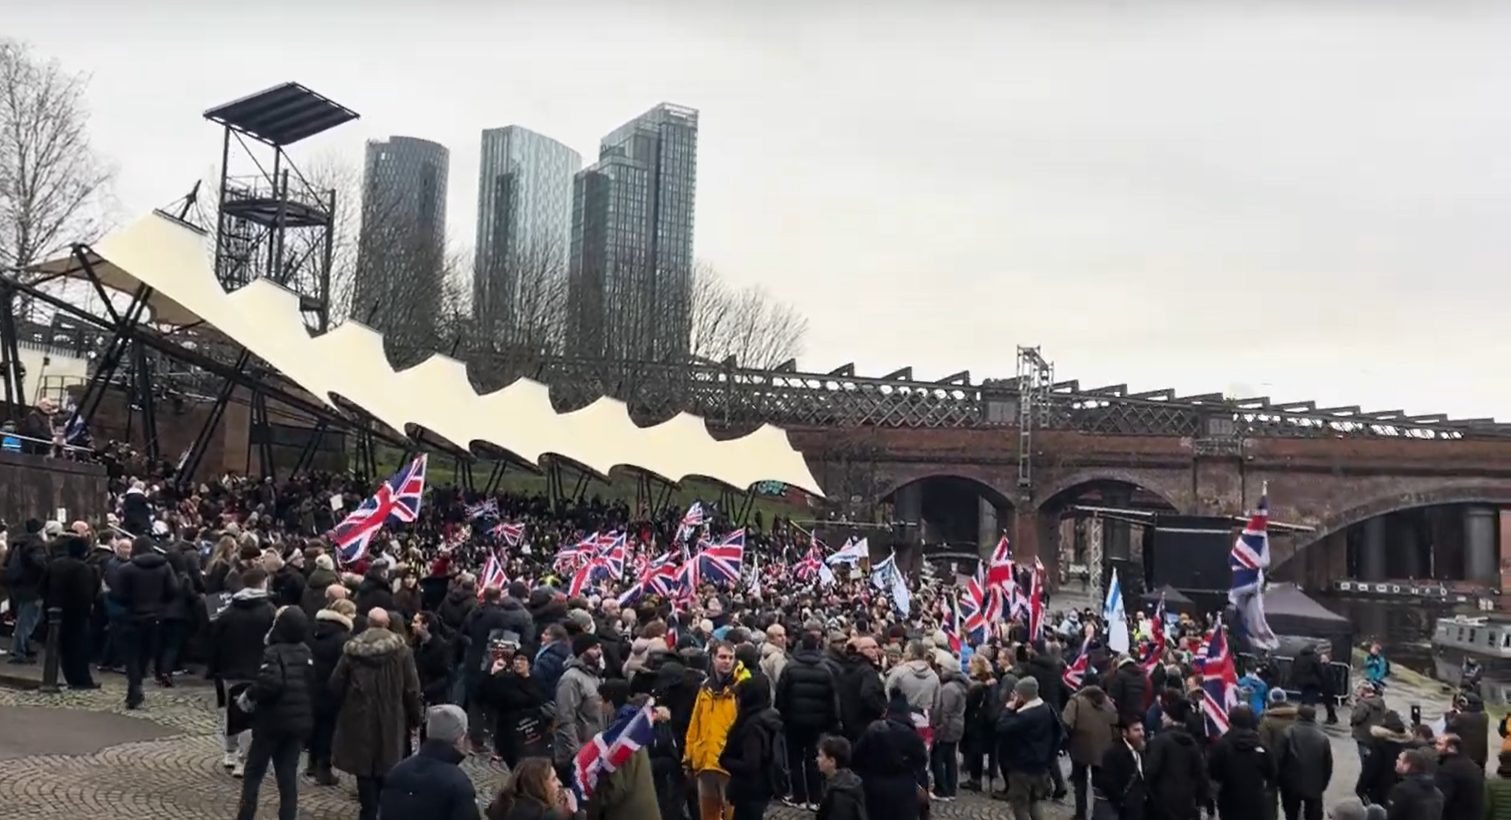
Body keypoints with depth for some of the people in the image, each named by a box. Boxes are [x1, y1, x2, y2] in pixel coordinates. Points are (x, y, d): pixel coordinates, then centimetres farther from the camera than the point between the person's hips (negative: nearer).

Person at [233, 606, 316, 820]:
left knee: (254, 772, 10)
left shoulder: (274, 652, -15)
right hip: (300, 723, 6)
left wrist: (249, 695, -15)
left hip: (273, 721, -6)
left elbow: (270, 682, -31)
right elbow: (312, 686, 12)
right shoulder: (306, 652, 7)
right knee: (288, 776, 9)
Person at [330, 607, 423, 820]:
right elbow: (411, 688, -5)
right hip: (390, 720, 0)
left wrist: (347, 703, 19)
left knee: (364, 768, 9)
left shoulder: (352, 649, -5)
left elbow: (336, 684, 0)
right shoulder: (400, 650, -7)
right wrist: (414, 718, 6)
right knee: (386, 768, 13)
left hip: (359, 718, 0)